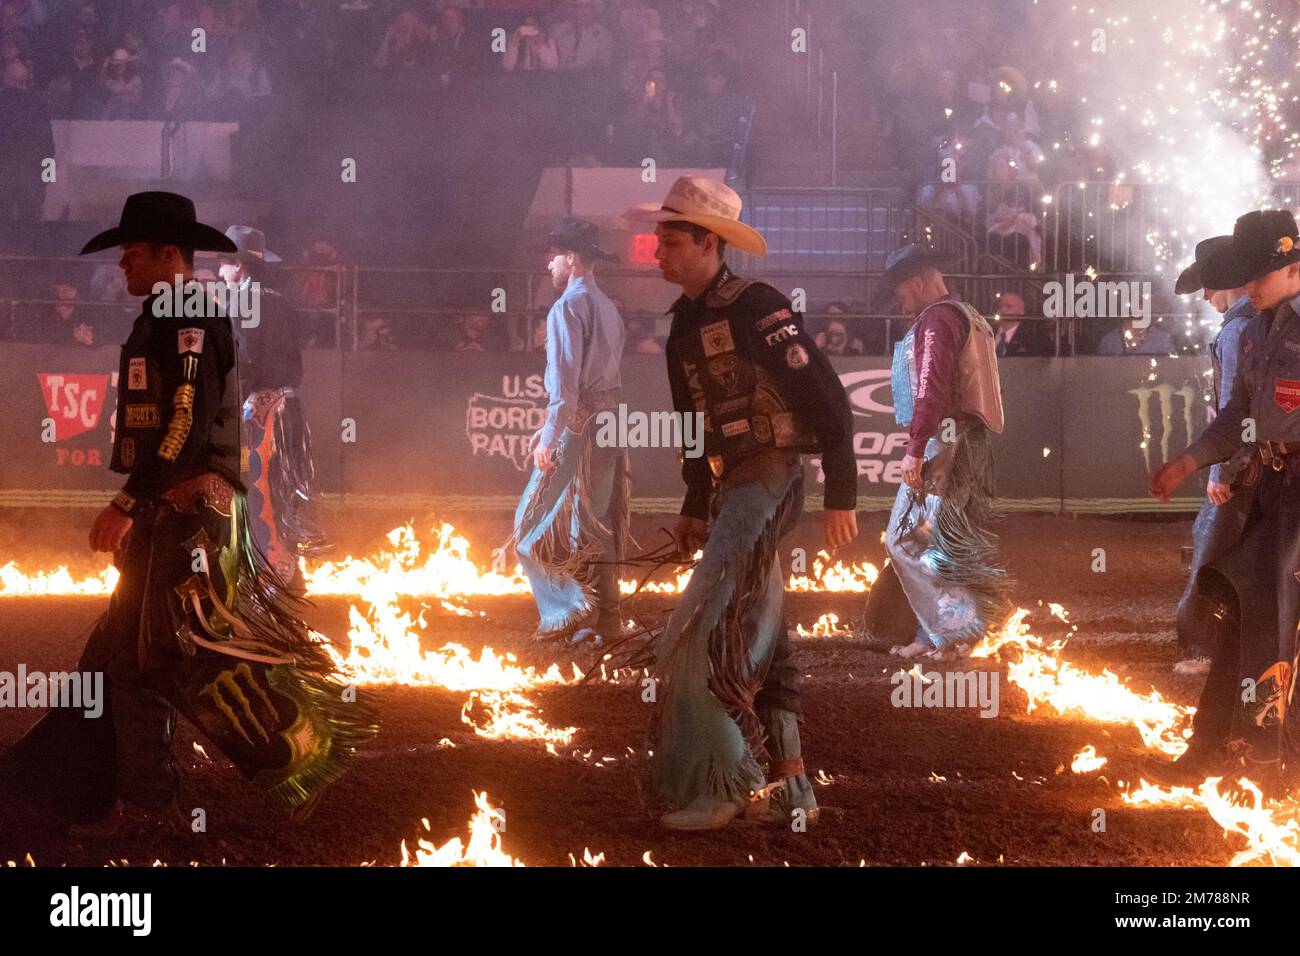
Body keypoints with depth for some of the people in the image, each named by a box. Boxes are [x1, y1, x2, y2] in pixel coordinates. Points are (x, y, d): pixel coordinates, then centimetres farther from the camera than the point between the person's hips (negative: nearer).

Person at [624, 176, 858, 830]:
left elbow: (827, 399, -16)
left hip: (767, 483, -10)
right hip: (729, 491, 10)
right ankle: (787, 788, 19)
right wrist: (694, 508, 23)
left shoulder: (757, 310, -14)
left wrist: (841, 496, -17)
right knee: (756, 640, 12)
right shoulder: (686, 323, 13)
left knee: (696, 640, -15)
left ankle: (716, 788, -10)